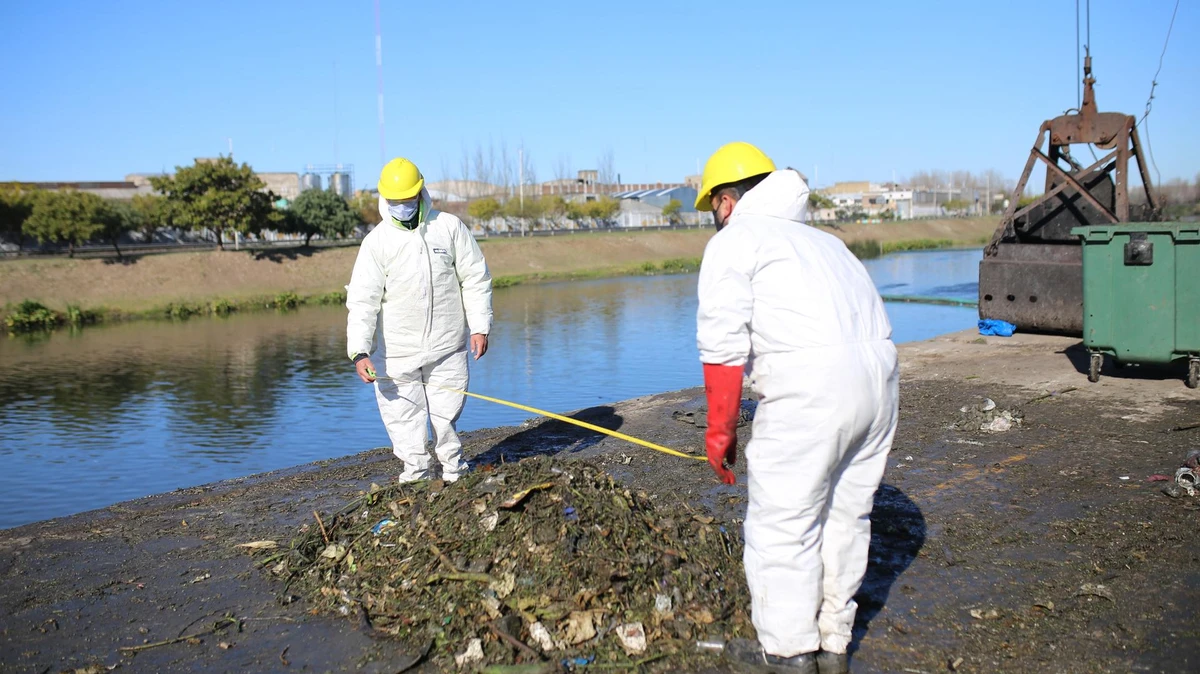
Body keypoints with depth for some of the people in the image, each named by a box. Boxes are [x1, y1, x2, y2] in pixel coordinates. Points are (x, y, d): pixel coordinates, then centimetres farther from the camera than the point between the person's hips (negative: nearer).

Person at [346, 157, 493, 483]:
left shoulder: (449, 227, 1)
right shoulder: (376, 242, -2)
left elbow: (476, 278, 5)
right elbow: (362, 300, -7)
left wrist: (480, 325, -3)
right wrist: (359, 352, -18)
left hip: (447, 346, 0)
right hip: (395, 352, 0)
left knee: (446, 413, 9)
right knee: (403, 419, 3)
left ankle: (454, 472, 32)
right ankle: (416, 473, 21)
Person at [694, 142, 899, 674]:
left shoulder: (733, 241, 6)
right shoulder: (818, 238, 29)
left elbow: (723, 346, -5)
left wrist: (719, 431, 0)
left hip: (811, 386, -8)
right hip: (878, 376, 8)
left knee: (783, 525, 4)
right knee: (844, 517, 17)